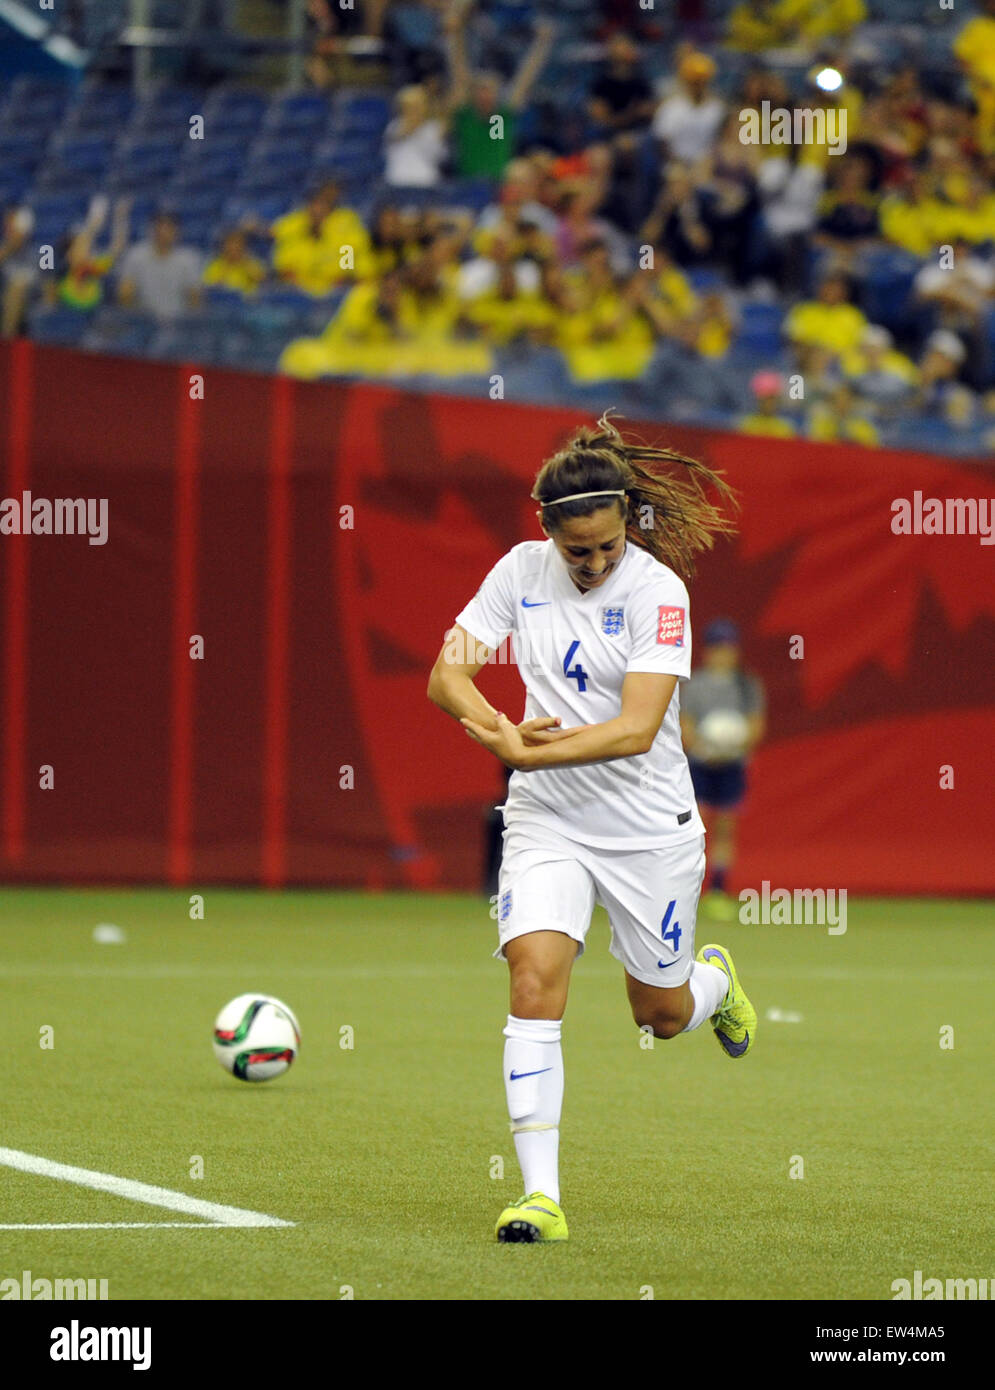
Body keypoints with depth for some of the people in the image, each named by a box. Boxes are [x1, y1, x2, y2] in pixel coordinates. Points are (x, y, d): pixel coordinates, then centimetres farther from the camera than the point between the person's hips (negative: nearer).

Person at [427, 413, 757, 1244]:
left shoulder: (657, 589, -16)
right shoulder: (522, 570, -4)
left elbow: (636, 729, -23)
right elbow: (446, 676, -3)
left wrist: (526, 753, -29)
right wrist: (498, 726, -22)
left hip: (649, 825, -2)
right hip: (547, 821, 2)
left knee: (662, 1016, 13)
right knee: (535, 980, -19)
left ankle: (716, 979, 52)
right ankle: (541, 1195, -20)